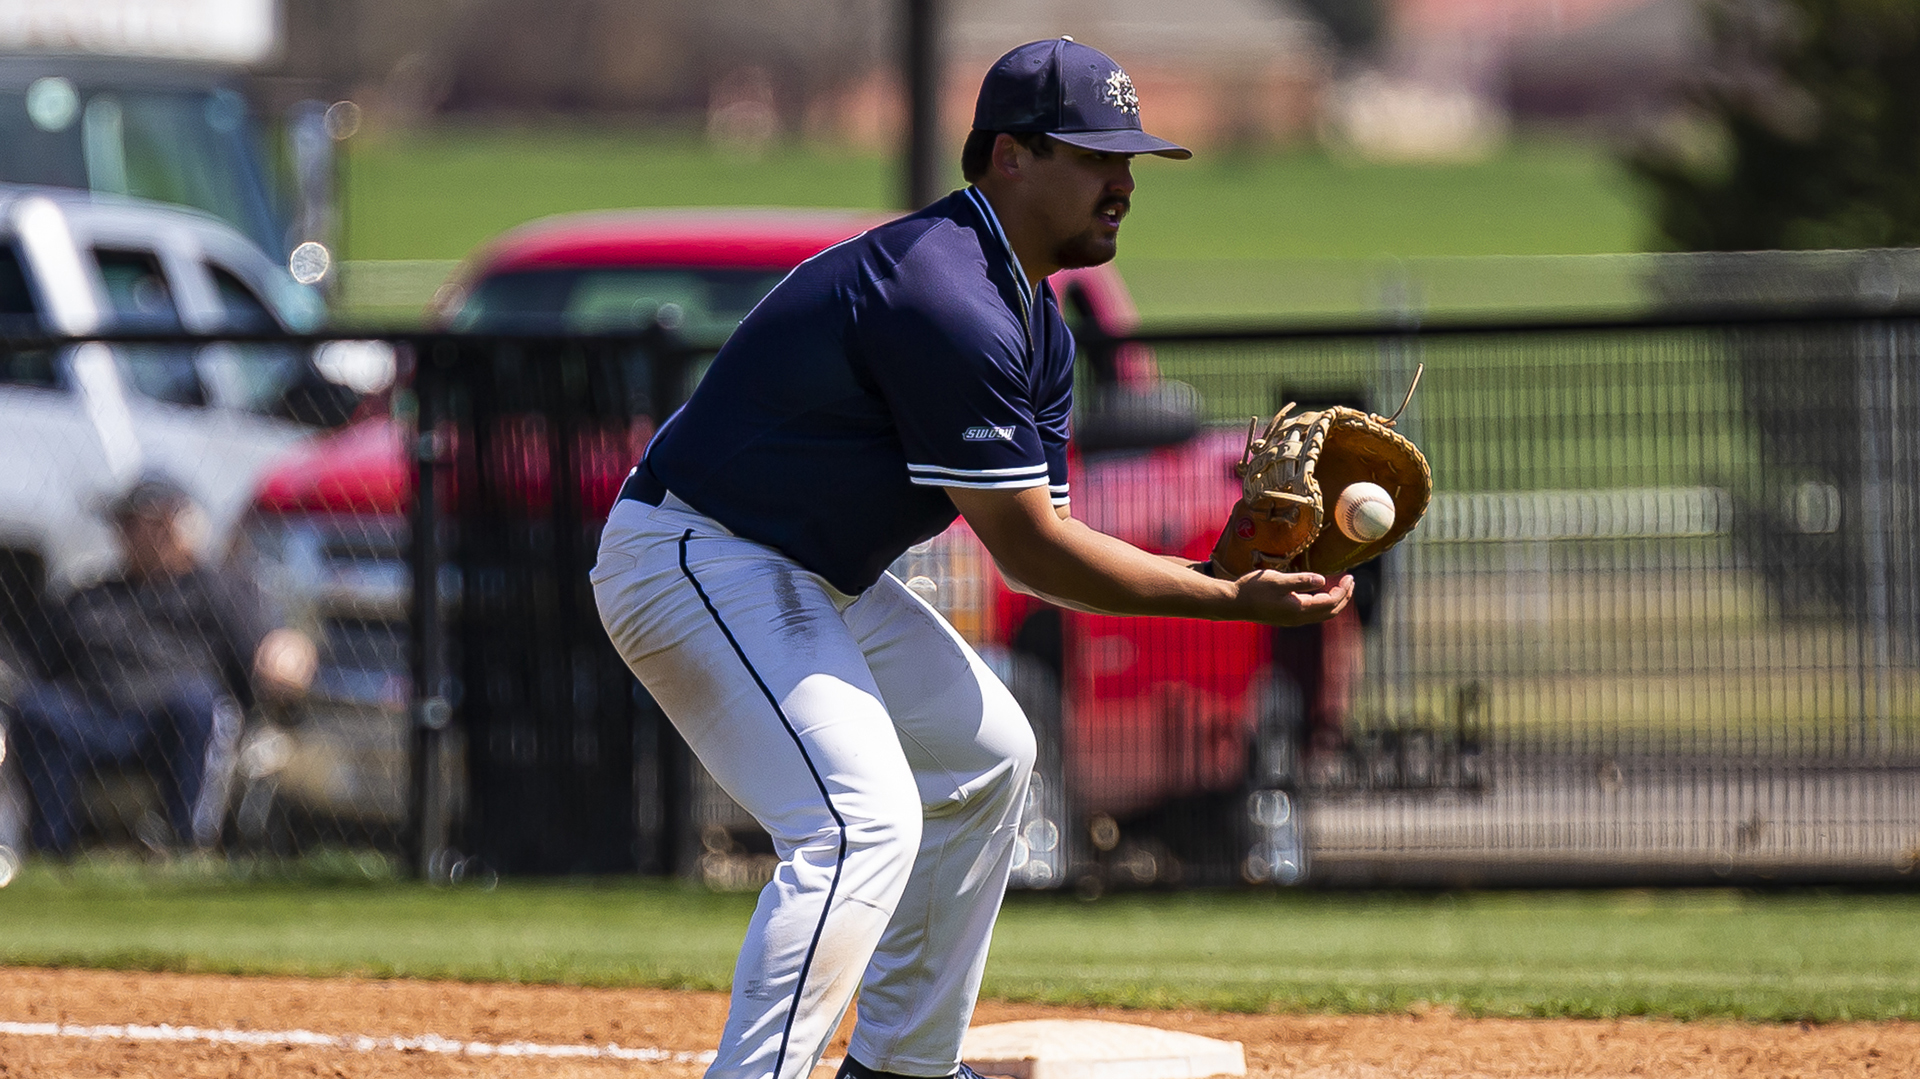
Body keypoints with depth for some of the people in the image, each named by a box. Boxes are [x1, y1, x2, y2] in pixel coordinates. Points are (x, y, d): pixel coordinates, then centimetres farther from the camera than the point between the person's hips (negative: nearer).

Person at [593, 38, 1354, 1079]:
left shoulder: (1035, 325, 9)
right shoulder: (948, 301, -25)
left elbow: (1047, 542, 4)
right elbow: (1029, 553, -22)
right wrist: (1230, 598, -18)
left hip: (812, 576, 11)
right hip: (696, 558, -11)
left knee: (985, 753, 19)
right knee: (862, 824, -24)